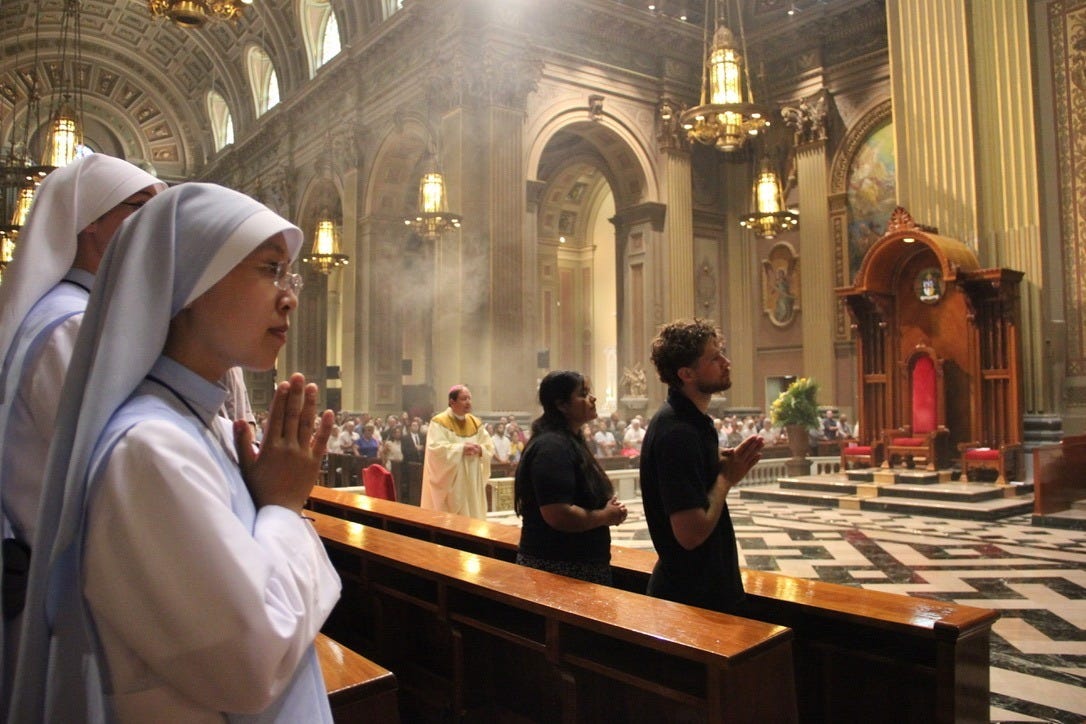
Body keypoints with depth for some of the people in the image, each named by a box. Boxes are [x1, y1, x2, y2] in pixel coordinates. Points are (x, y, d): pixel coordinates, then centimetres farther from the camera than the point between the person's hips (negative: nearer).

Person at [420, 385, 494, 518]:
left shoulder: (476, 423, 11)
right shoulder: (439, 422, -7)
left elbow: (490, 447, 7)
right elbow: (435, 449, -20)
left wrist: (480, 450, -15)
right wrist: (461, 448, -24)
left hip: (472, 483, 6)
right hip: (448, 483, -5)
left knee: (472, 514, 10)